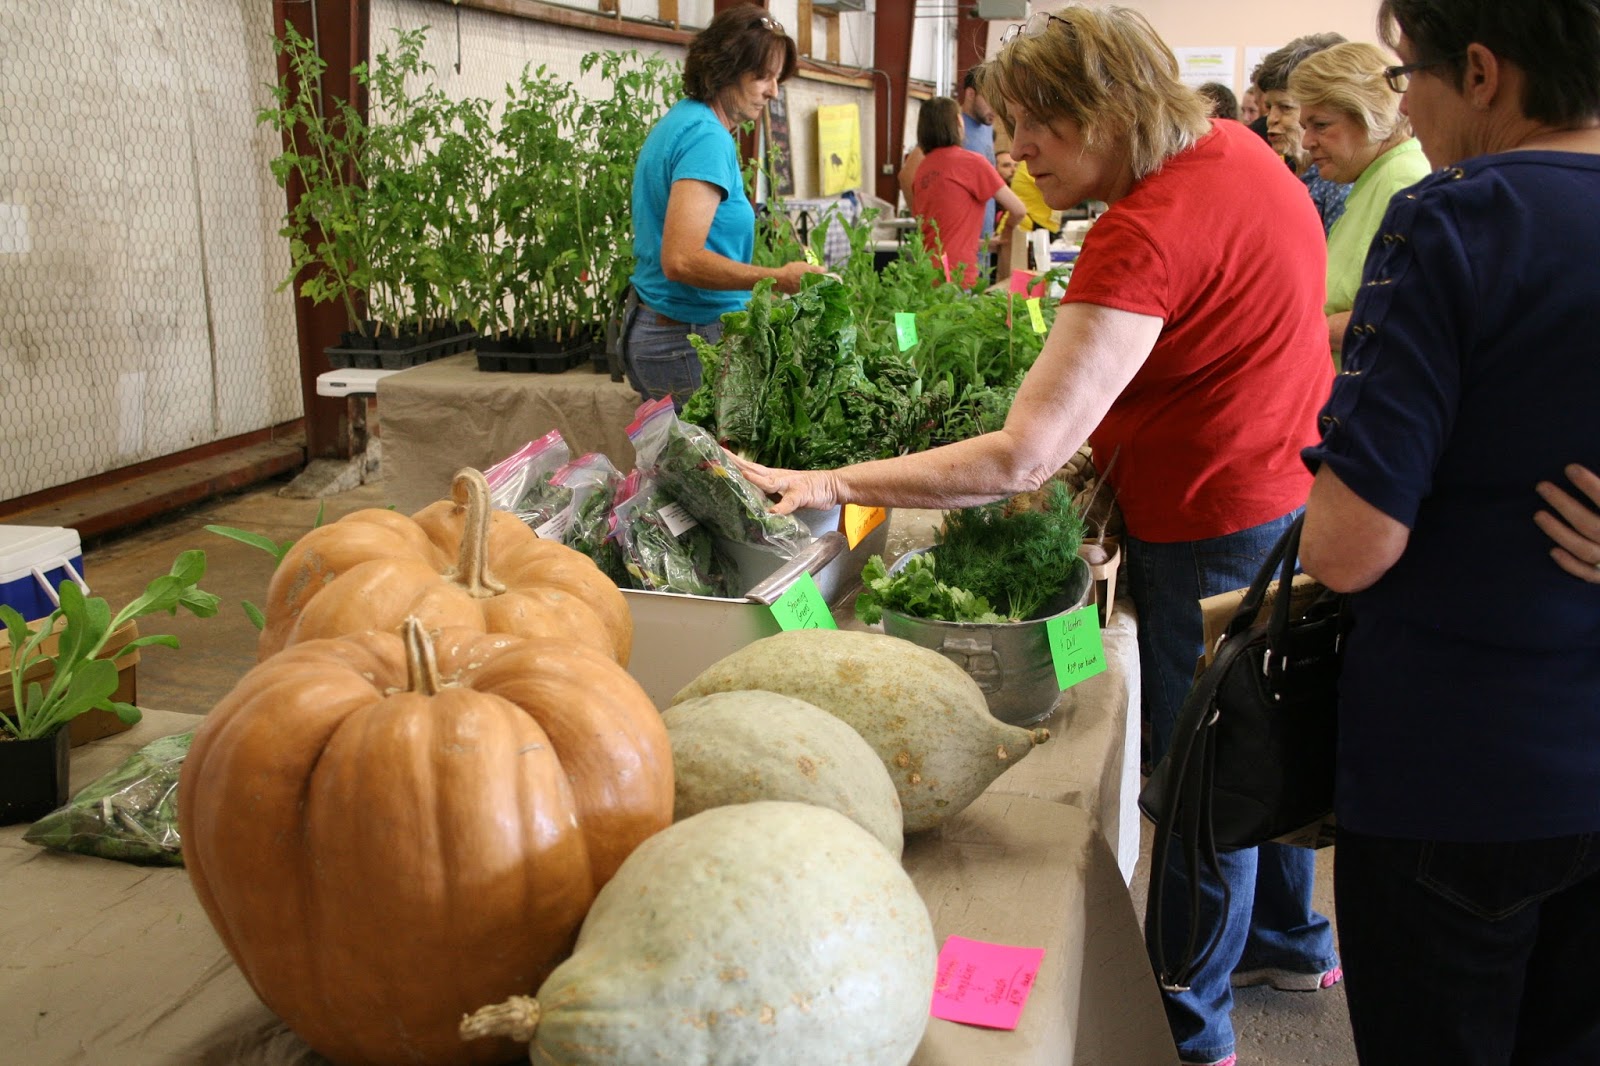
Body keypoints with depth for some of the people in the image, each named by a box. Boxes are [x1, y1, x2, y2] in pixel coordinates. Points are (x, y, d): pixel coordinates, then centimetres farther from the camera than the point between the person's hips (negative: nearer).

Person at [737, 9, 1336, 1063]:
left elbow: (1019, 459, -34)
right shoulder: (1233, 146, 1)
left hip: (1219, 531, -10)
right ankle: (1291, 937, 48)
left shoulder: (1147, 235, -28)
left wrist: (832, 483, -31)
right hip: (1297, 492, 10)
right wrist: (1101, 447, 9)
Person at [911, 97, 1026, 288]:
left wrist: (983, 243, 25)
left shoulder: (922, 167, 12)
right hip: (956, 273, -6)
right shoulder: (972, 161, -5)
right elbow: (1017, 209, -2)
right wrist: (1005, 234, 19)